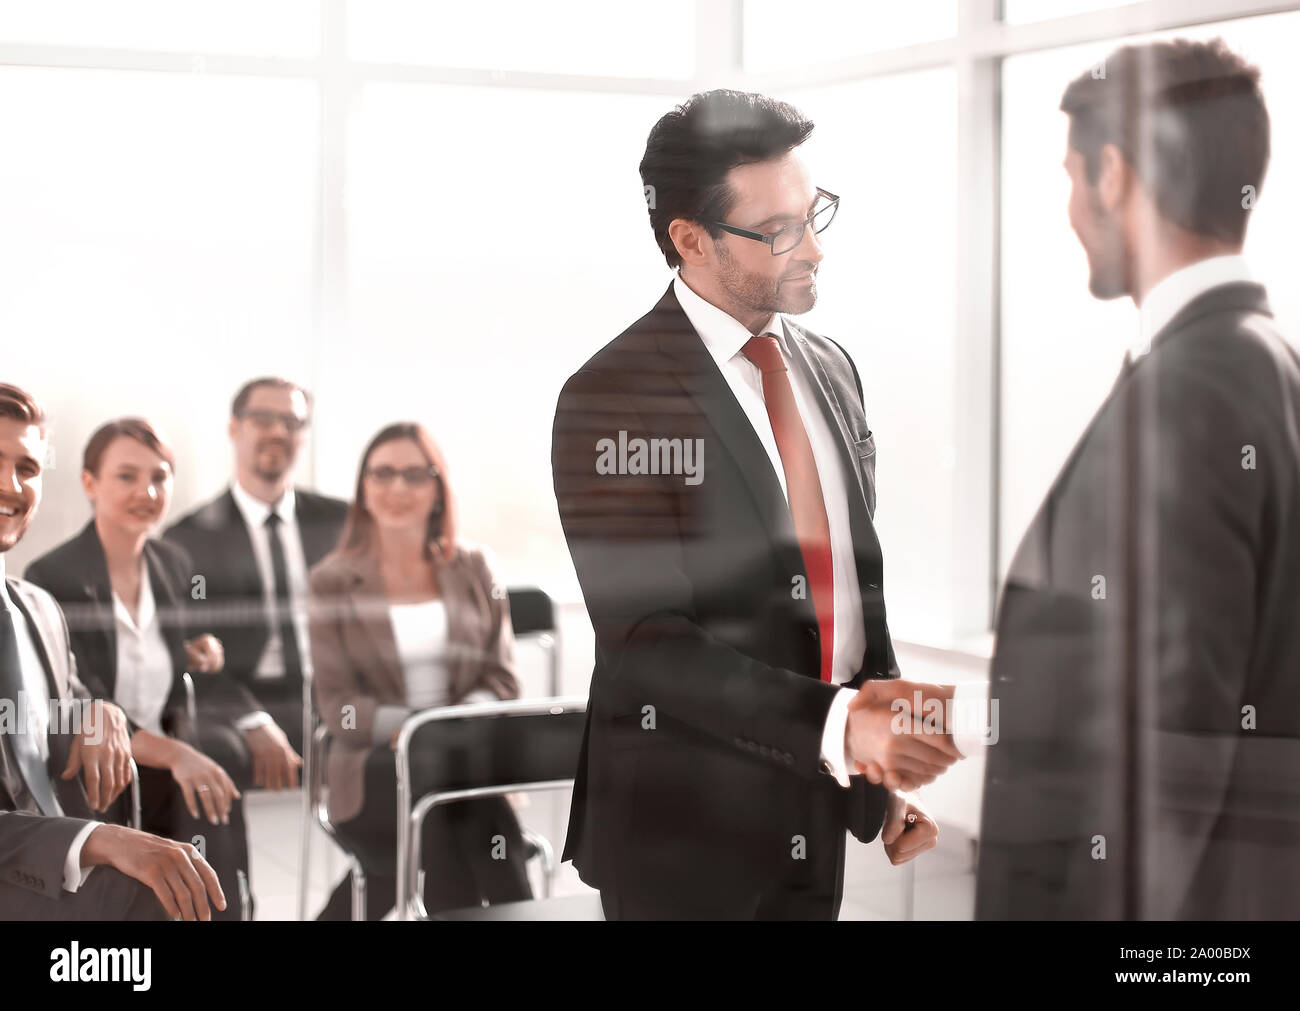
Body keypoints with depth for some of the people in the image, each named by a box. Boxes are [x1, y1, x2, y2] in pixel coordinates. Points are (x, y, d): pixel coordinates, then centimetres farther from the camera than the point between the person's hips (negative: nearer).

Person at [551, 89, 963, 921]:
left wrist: (893, 773, 10)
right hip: (684, 827, -6)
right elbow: (648, 647, -20)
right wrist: (835, 725, -30)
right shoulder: (611, 399, -15)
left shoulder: (832, 369, 9)